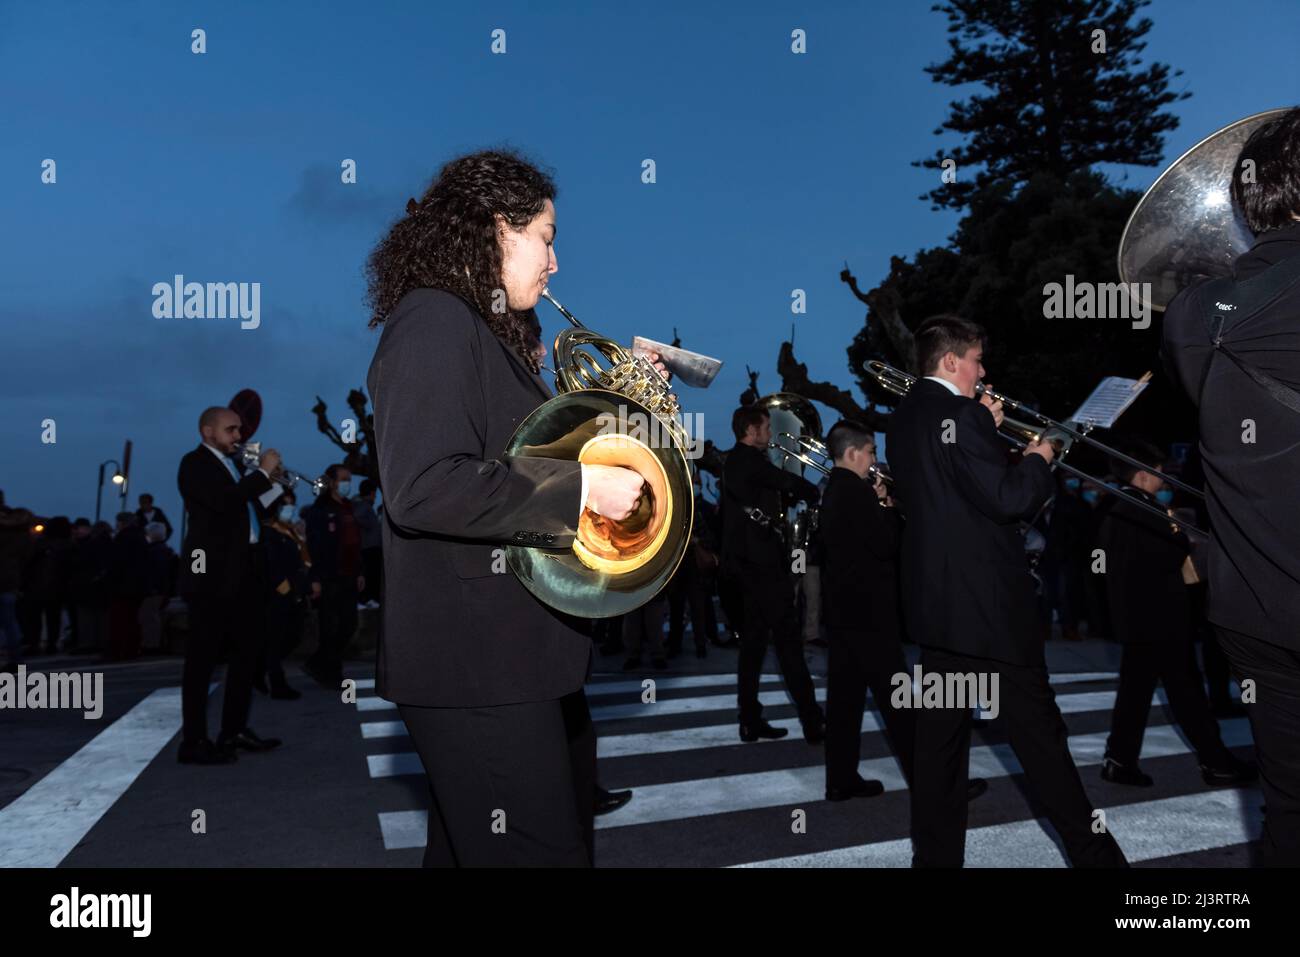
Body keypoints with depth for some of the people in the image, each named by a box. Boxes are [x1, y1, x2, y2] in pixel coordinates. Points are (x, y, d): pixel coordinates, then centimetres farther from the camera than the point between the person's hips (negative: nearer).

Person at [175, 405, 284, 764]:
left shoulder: (232, 464, 19)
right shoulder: (195, 463, -7)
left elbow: (250, 508, 18)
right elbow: (224, 502, -23)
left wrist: (270, 478, 6)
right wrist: (262, 471, -14)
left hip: (243, 571, 9)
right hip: (213, 572, -9)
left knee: (247, 650, 14)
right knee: (203, 657, -5)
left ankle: (234, 730, 24)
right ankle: (194, 742, 1)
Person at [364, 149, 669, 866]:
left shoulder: (488, 332, 16)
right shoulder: (433, 321, -14)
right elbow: (421, 488, -27)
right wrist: (581, 487, -23)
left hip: (512, 650, 10)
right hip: (472, 657, -10)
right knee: (542, 849, -2)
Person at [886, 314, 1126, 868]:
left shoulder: (905, 417, 12)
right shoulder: (960, 413, -16)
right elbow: (1009, 499, -20)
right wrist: (1038, 459, -2)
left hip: (934, 599, 9)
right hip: (986, 599, -8)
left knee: (941, 732, 11)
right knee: (1038, 730, 3)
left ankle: (936, 854, 17)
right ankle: (1093, 852, 16)